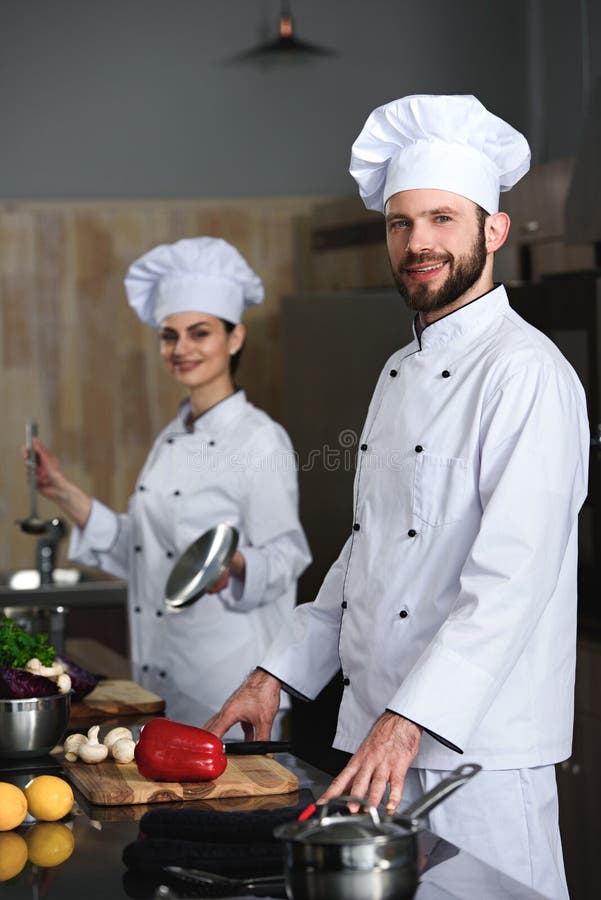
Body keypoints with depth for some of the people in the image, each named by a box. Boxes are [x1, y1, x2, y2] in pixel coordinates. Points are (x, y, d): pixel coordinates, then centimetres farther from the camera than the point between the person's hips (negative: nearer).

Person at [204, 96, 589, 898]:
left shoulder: (527, 372, -13)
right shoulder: (401, 373, 15)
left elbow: (513, 577, -22)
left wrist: (410, 720, -28)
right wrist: (279, 674, 14)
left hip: (479, 750, -8)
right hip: (372, 737, 8)